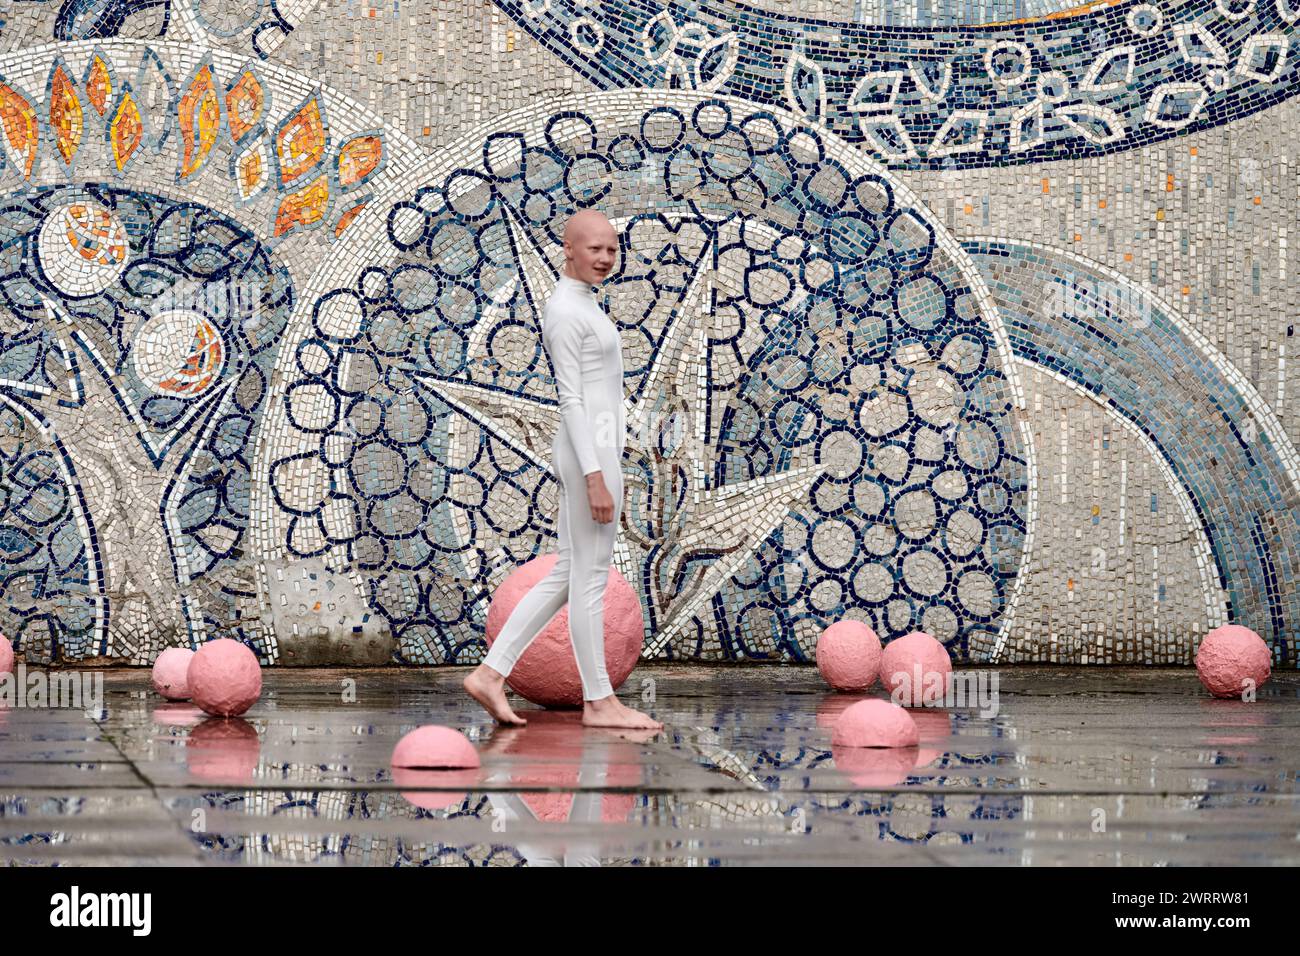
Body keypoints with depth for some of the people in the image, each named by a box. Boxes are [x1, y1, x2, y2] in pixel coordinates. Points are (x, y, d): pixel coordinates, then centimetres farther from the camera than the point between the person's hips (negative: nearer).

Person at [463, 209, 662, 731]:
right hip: (590, 455, -10)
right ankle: (599, 699, 5)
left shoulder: (580, 308, 18)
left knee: (568, 575, 10)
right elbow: (571, 399, -17)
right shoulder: (565, 313, -13)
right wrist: (596, 477, -20)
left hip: (595, 455, 10)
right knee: (590, 576, -2)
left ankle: (490, 673, 8)